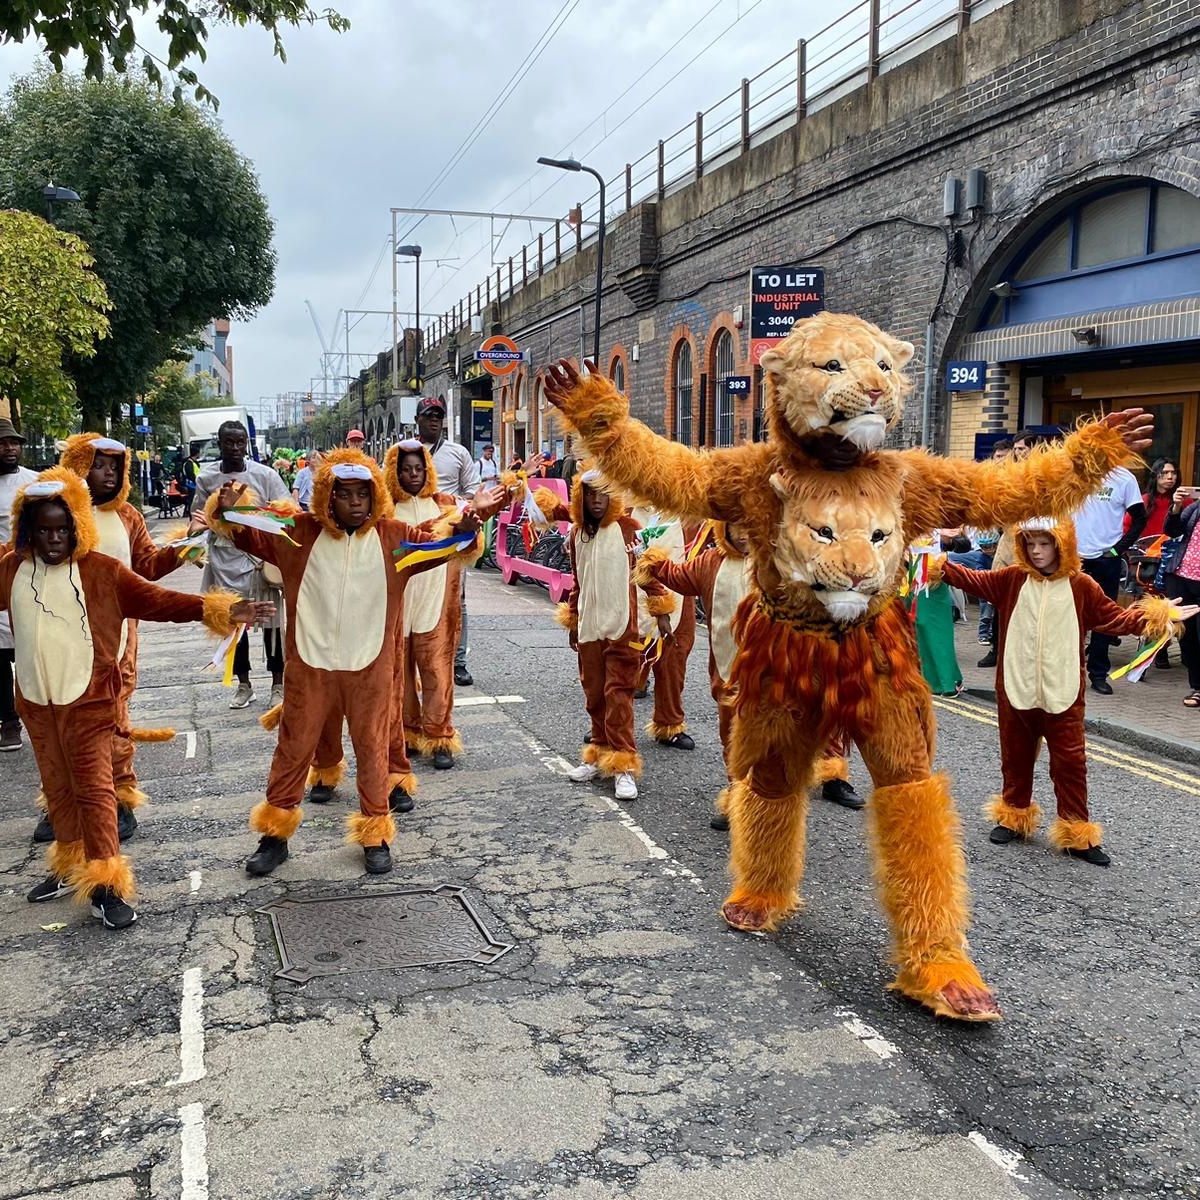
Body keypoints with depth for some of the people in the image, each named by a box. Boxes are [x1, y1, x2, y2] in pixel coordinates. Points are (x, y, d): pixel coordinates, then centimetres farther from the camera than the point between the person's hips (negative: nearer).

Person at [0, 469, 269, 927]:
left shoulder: (101, 571, -10)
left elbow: (157, 600, -15)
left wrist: (216, 609, -25)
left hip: (87, 699, -4)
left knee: (94, 788, -5)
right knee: (57, 787, 15)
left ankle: (106, 884, -1)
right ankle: (70, 865, 30)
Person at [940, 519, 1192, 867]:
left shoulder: (1081, 585, -2)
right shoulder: (1012, 579, 0)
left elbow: (1115, 617, 1)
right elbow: (974, 580, -3)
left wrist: (1156, 616, -10)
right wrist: (940, 566, -15)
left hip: (1062, 693, -1)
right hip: (1015, 689, 2)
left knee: (1070, 762, 3)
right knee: (1015, 757, 16)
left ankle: (1076, 833, 13)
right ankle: (1014, 815, 34)